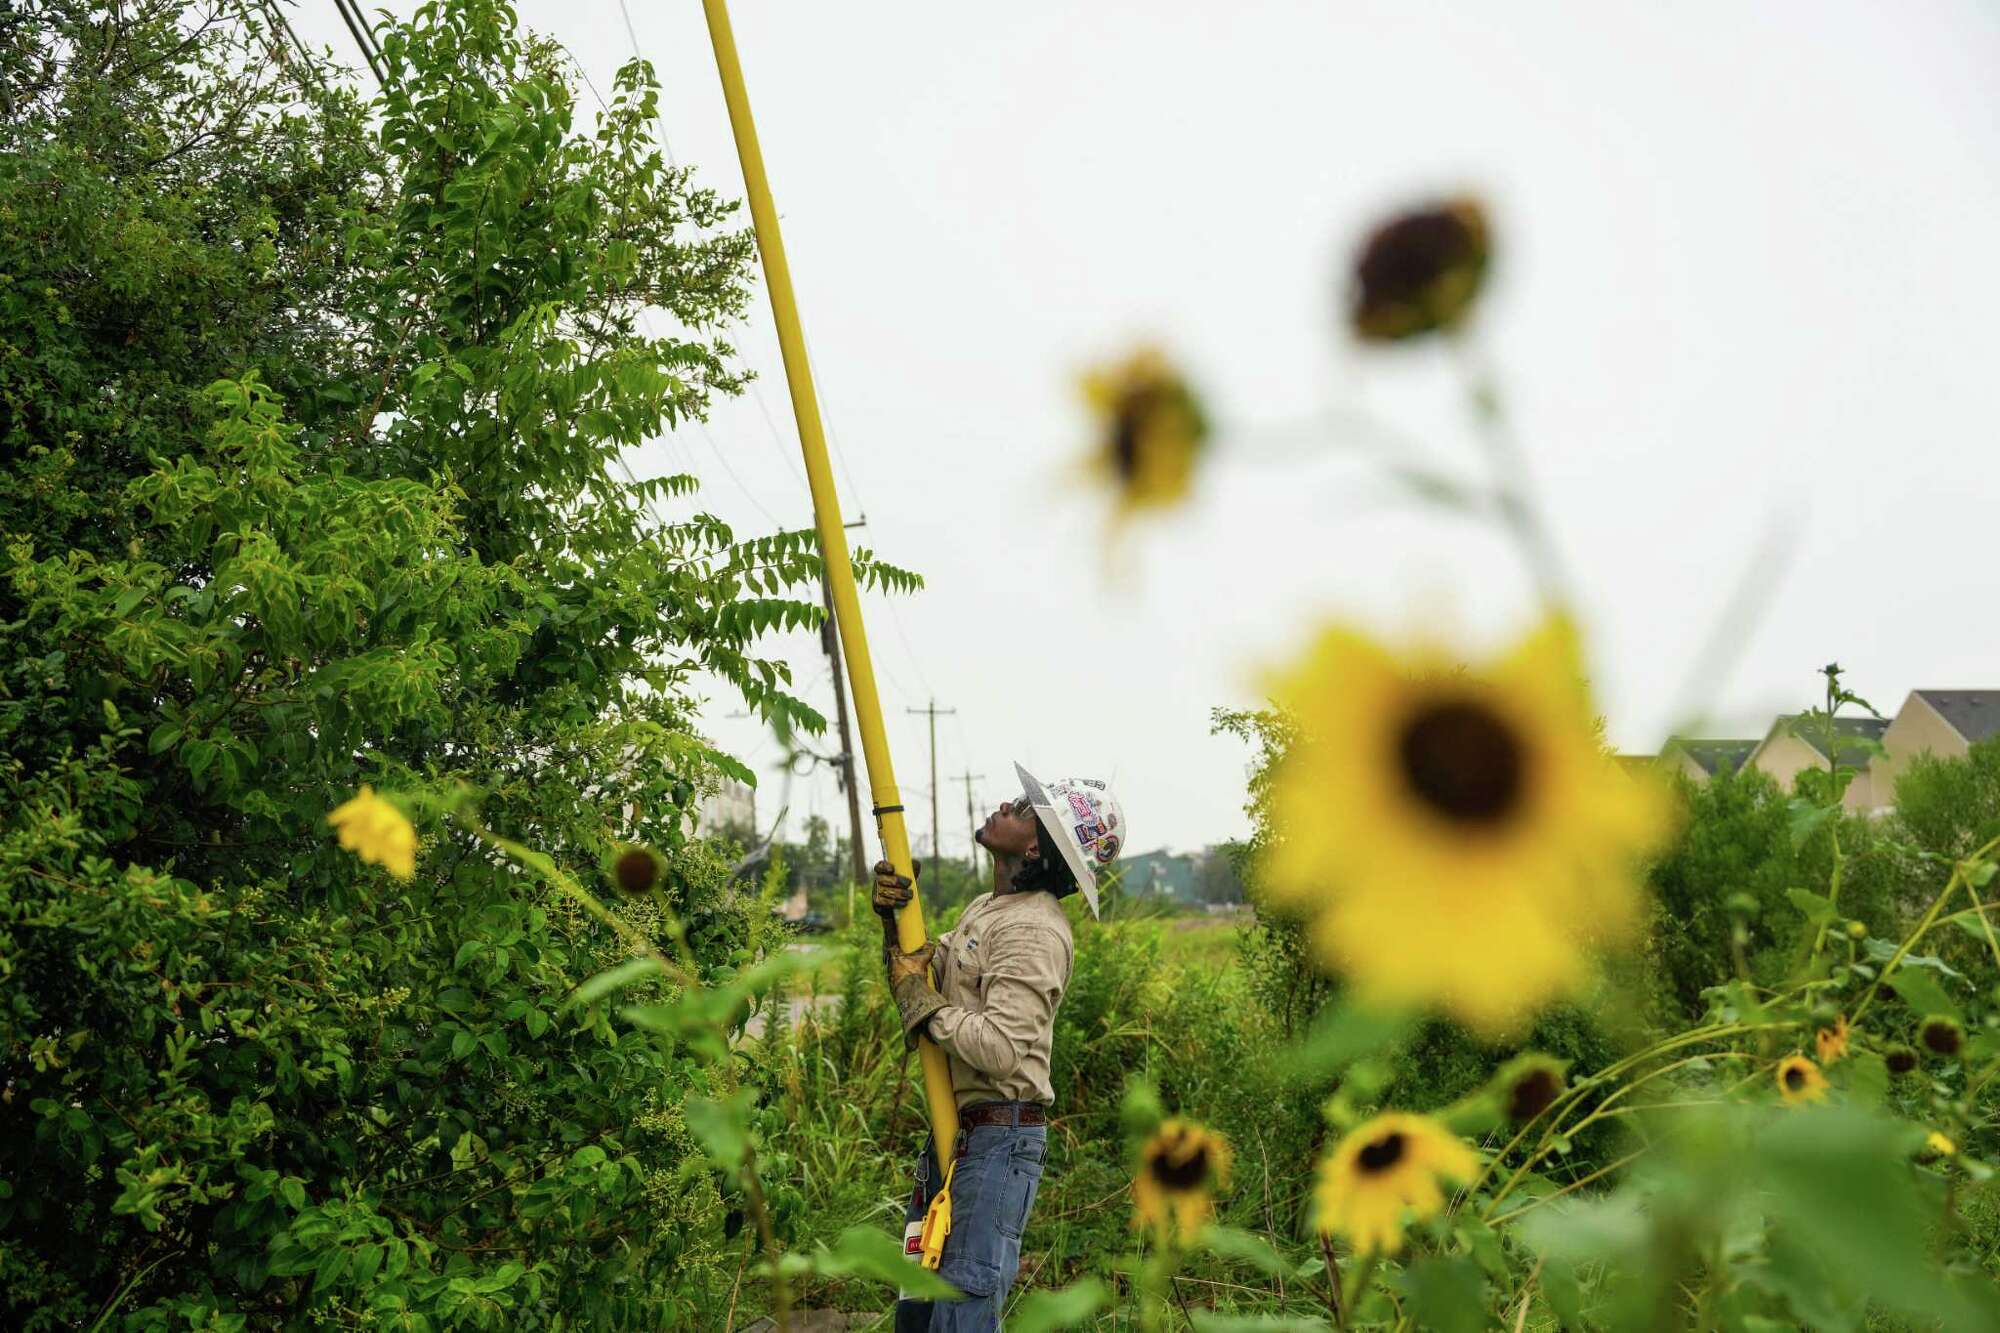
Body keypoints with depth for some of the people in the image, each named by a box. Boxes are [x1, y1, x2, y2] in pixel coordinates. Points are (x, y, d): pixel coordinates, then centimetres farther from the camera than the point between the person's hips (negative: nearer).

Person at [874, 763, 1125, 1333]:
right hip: (952, 1136, 10)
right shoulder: (985, 907, 14)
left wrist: (919, 998, -14)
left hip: (997, 1141, -10)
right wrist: (894, 919, 1)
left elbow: (999, 1049, -26)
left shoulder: (1034, 929, -18)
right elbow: (922, 967, 20)